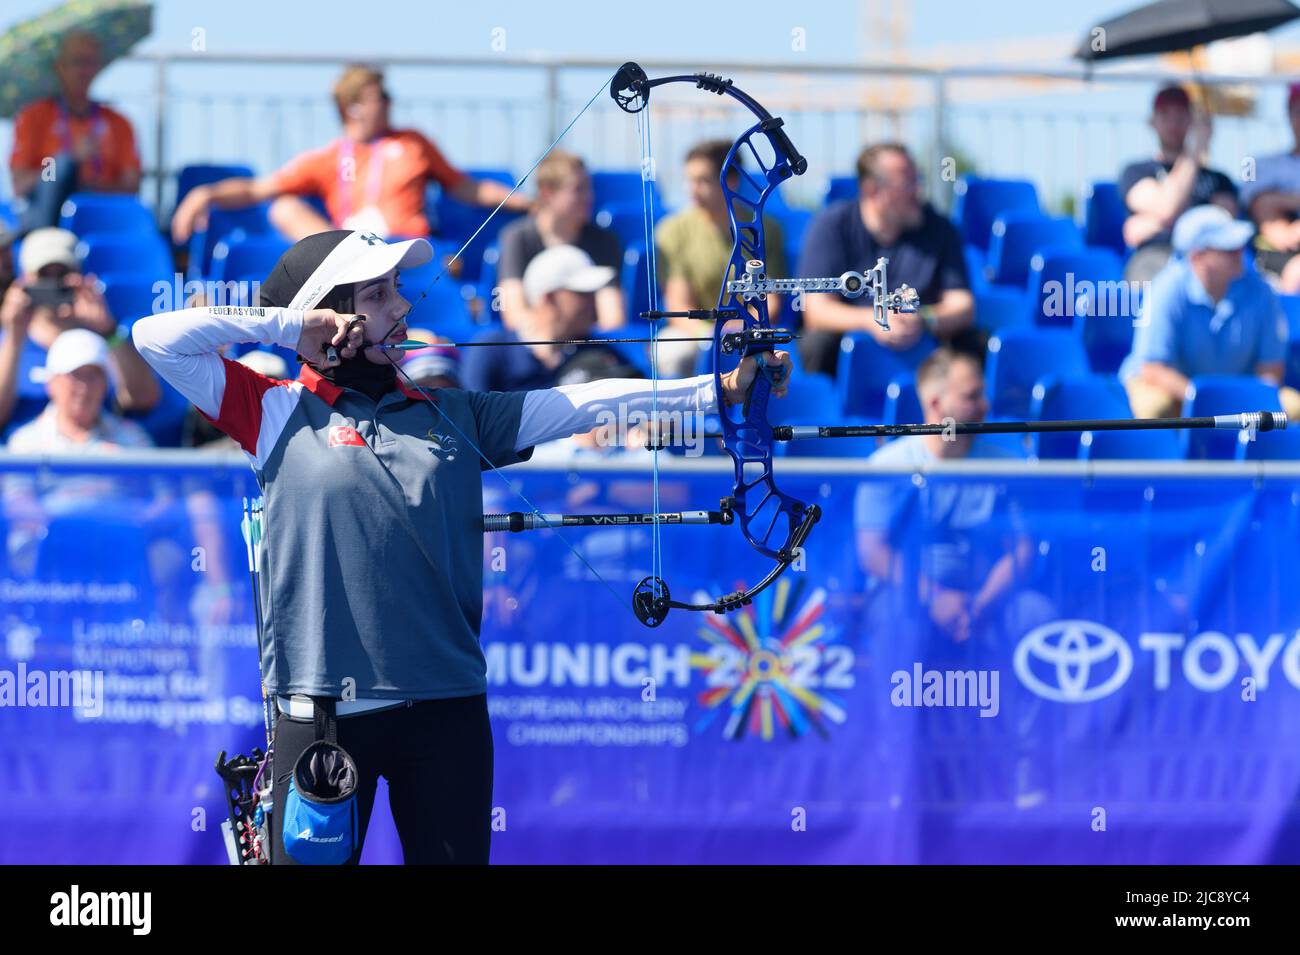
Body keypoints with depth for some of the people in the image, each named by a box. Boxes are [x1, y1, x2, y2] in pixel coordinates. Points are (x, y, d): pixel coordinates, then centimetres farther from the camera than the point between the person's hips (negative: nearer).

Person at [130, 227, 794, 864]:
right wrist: (288, 325, -3)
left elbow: (583, 402, 7)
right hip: (322, 708, -3)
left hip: (446, 705, 3)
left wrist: (718, 391, 0)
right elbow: (155, 339, -1)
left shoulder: (453, 416, 12)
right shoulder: (279, 412, 3)